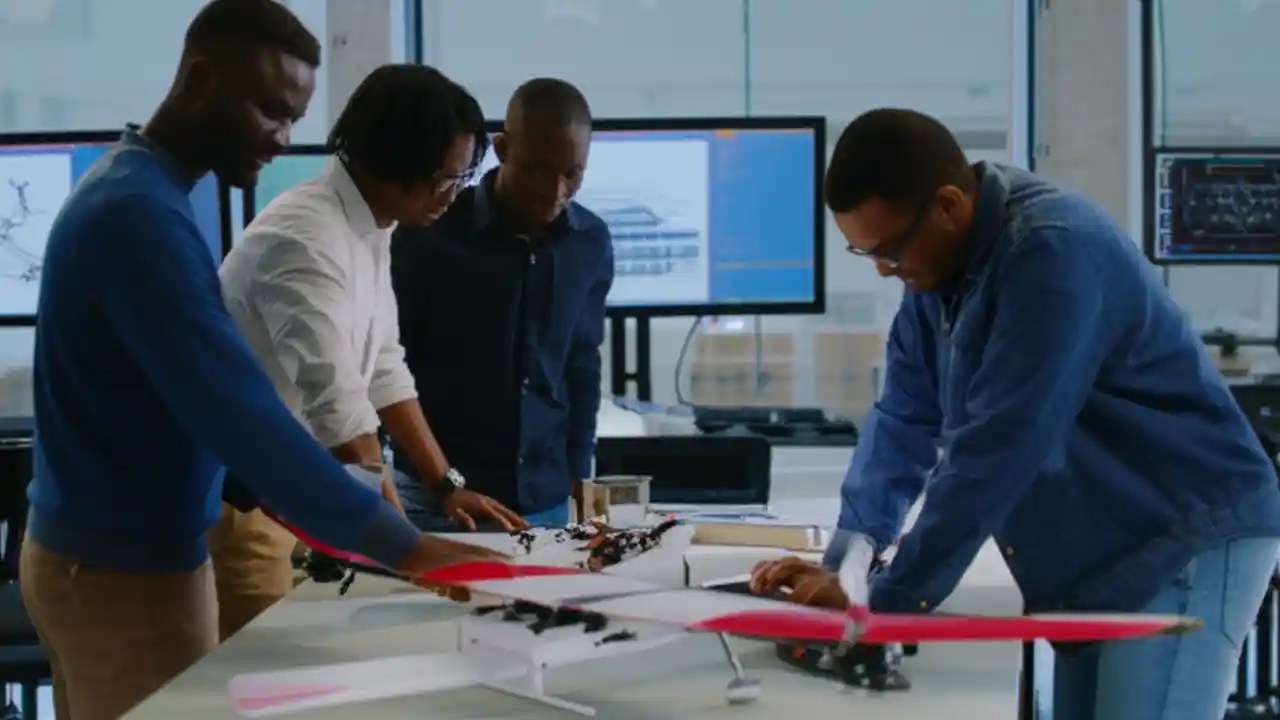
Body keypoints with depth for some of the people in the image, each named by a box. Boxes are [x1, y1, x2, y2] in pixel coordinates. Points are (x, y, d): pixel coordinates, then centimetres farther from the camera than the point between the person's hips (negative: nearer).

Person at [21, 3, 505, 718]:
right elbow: (236, 409, -31)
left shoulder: (132, 187, 9)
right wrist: (399, 543, -31)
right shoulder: (140, 215, -23)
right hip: (125, 569, -10)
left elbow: (200, 390, 13)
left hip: (98, 548, 10)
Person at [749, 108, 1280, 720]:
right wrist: (840, 563, -1)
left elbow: (995, 449, -28)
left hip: (1188, 543, -8)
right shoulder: (938, 263, 4)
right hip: (1098, 560, 9)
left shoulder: (1052, 251, -24)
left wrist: (886, 601, -24)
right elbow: (904, 423, 6)